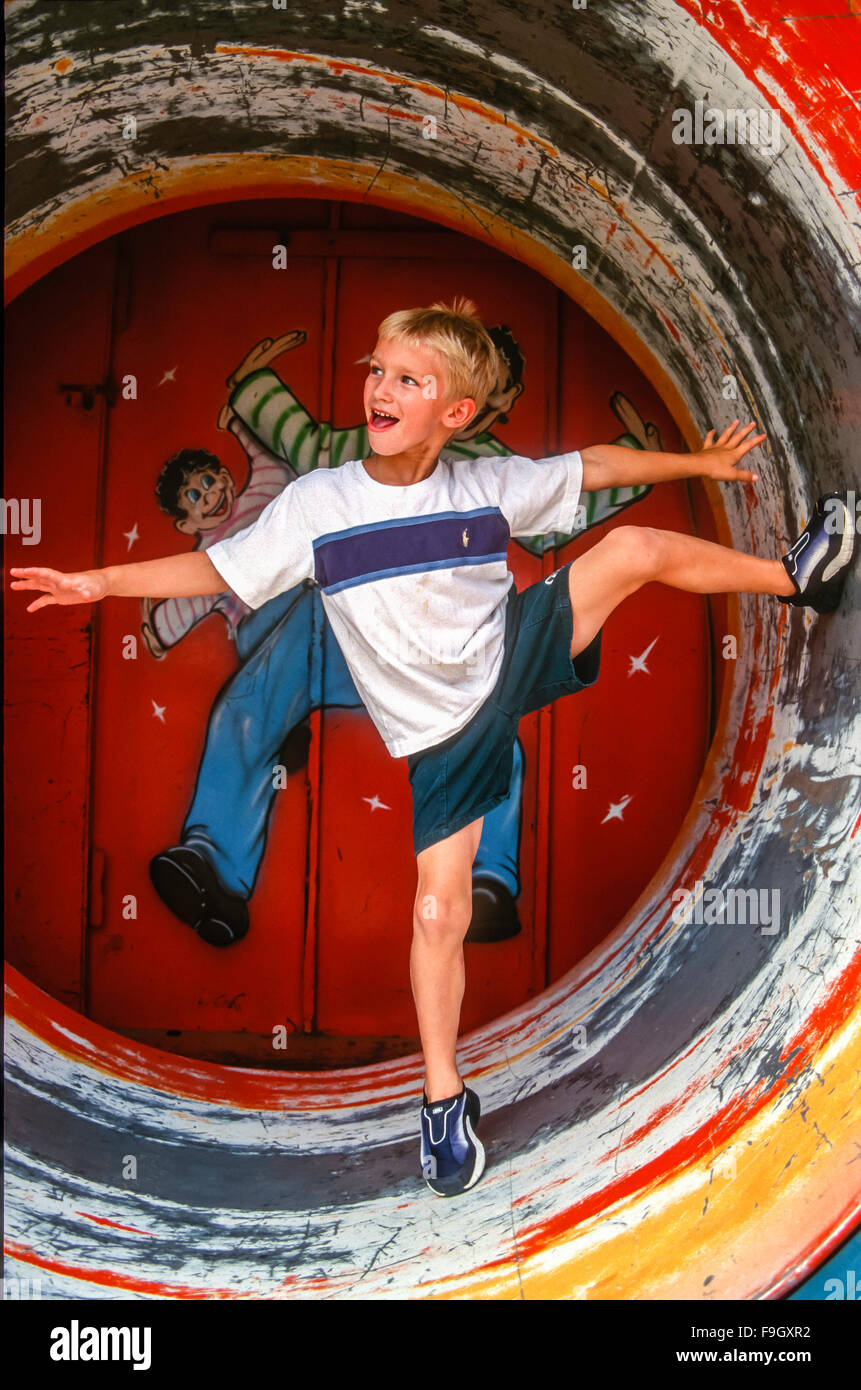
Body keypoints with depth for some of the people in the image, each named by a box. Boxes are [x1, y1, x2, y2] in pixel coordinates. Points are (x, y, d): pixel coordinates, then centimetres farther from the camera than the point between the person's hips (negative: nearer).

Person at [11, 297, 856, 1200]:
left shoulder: (487, 486, -7)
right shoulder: (316, 504, -11)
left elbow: (592, 466, 7)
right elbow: (215, 569, -6)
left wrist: (700, 463, 14)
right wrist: (104, 581, -15)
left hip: (516, 655, 2)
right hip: (444, 730, -1)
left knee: (634, 546, -6)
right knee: (438, 911, -5)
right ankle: (444, 1101, 14)